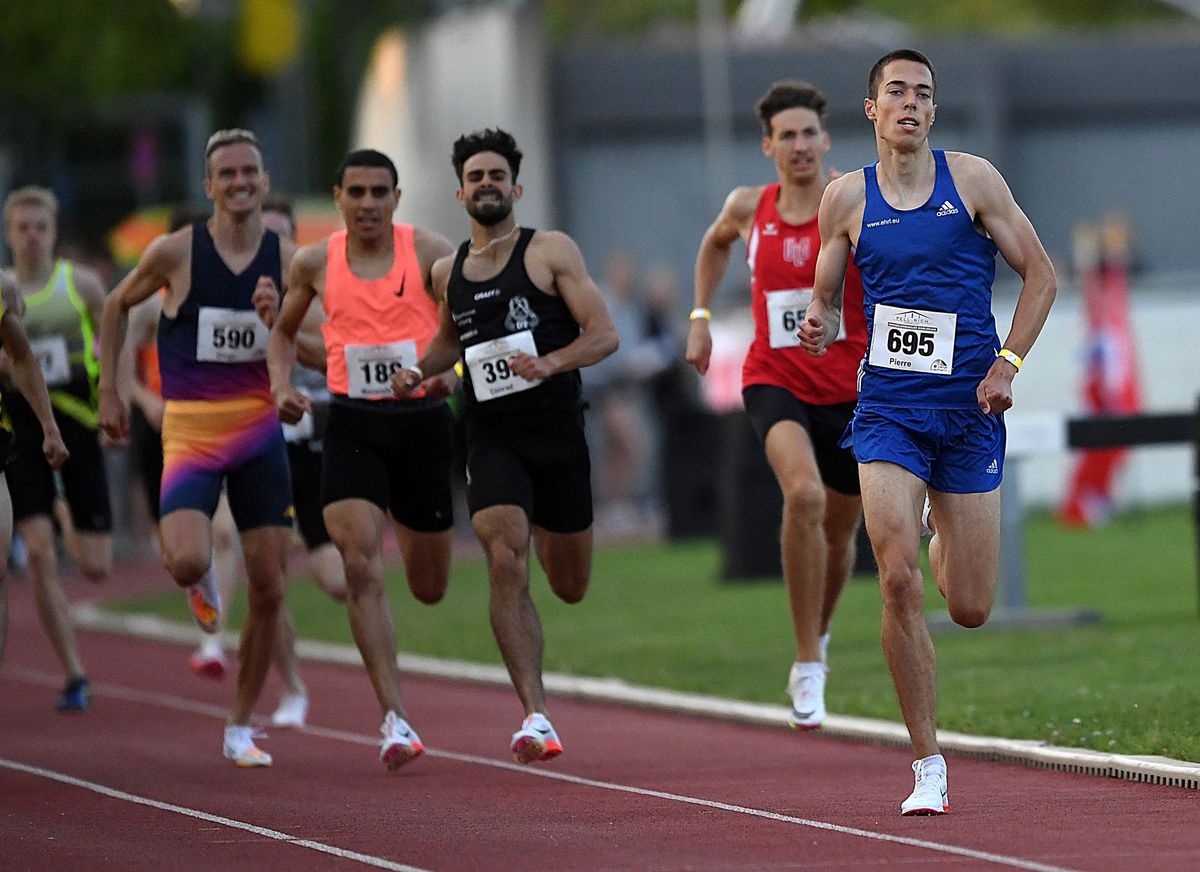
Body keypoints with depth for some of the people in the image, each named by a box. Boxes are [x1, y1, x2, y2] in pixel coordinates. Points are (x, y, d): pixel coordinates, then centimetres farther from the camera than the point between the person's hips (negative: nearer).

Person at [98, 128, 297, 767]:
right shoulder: (176, 252, -6)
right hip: (191, 430, -3)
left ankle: (241, 728, 16)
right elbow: (117, 305, 10)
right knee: (186, 560, -26)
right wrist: (108, 391, 8)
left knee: (269, 588, 1)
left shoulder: (287, 258, 1)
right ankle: (201, 585, 14)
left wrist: (274, 318, -18)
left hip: (260, 431, 3)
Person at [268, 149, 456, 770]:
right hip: (353, 422, 0)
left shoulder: (429, 253, -4)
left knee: (429, 589, 10)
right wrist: (281, 387, 1)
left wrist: (452, 371, -21)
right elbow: (283, 331, 19)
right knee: (361, 566, -19)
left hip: (422, 420, 0)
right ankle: (394, 718, -19)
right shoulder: (314, 263, 2)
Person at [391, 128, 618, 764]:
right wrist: (419, 370, 8)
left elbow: (604, 334, -7)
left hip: (558, 432, -1)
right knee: (506, 567, -20)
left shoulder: (551, 252, -3)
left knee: (571, 588, 13)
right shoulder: (447, 273, 9)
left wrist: (550, 363, -25)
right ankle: (535, 716, -20)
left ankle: (547, 531, 53)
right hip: (493, 440, 1)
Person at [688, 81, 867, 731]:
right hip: (775, 381, 0)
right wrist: (700, 316, 18)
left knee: (837, 532, 15)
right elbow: (715, 243, 24)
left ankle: (817, 635, 48)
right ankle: (809, 667, -23)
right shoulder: (749, 208, 1)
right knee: (804, 494, -29)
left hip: (850, 389, 0)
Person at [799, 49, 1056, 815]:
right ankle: (929, 766, -7)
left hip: (969, 411, 0)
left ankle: (948, 546, 44)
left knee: (970, 609, 4)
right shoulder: (847, 198, 3)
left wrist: (1008, 364, -6)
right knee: (899, 583, -17)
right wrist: (818, 326, -10)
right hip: (888, 408, 0)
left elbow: (1040, 273, 4)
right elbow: (827, 299, 14)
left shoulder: (972, 178, 0)